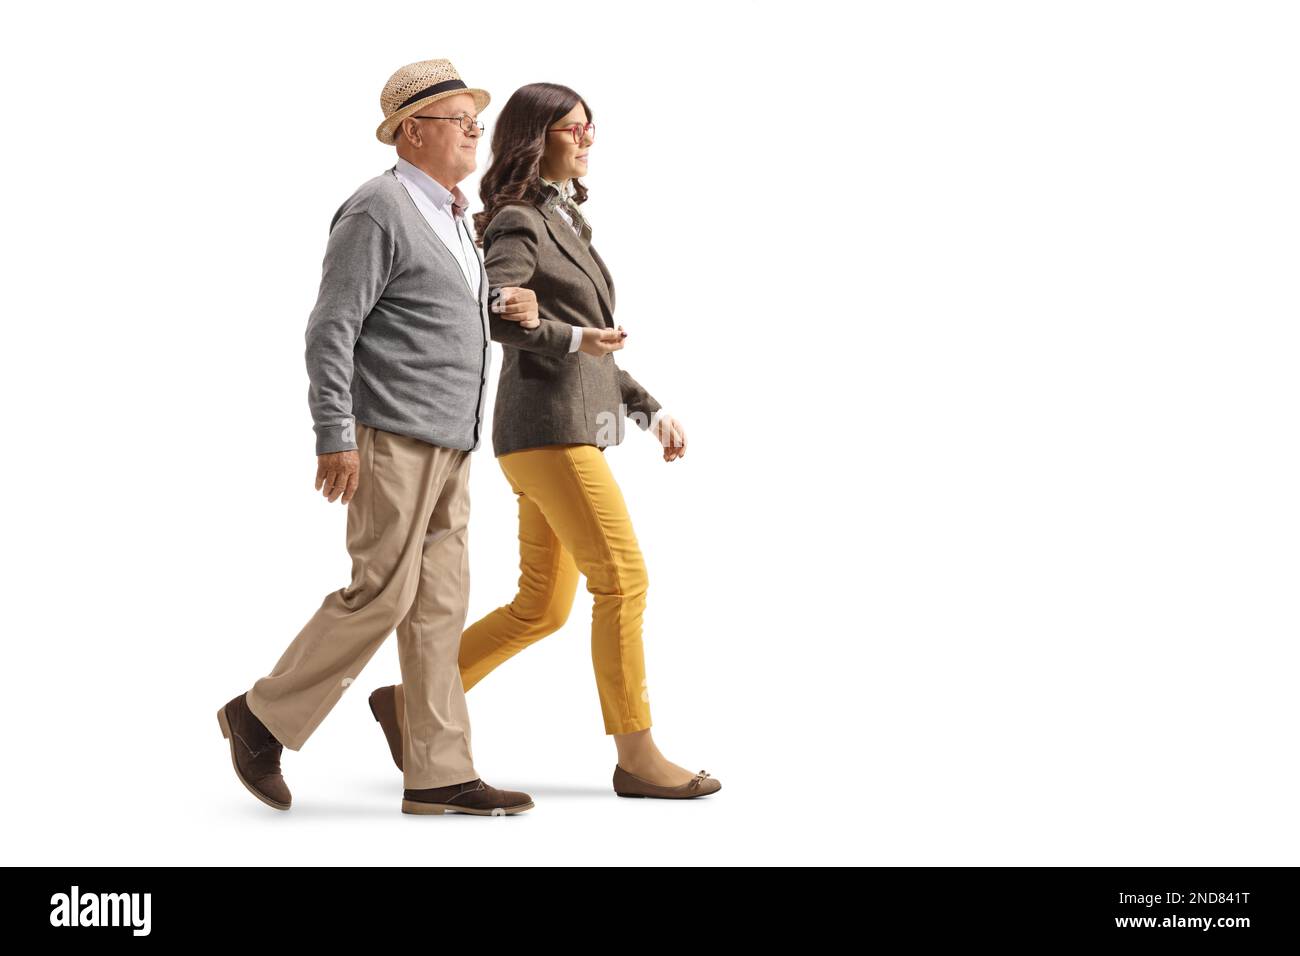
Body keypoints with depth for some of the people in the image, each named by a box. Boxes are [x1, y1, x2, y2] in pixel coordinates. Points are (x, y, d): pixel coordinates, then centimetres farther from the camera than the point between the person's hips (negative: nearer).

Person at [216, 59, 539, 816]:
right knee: (381, 595, -9)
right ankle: (265, 718, 7)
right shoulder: (377, 211, -10)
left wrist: (512, 305, 7)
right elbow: (332, 328, -15)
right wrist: (334, 437, -20)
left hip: (443, 443, 9)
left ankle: (438, 775, 7)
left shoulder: (449, 217, 17)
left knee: (439, 603, 5)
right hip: (390, 438, -9)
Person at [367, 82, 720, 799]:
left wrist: (649, 410, 16)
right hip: (547, 428, -10)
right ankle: (637, 758, -4)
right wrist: (572, 340, -30)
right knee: (623, 579, -10)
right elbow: (485, 310, -22)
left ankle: (412, 701, 19)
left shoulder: (566, 224, 22)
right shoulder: (519, 223, -5)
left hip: (574, 429, 10)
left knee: (541, 608, 10)